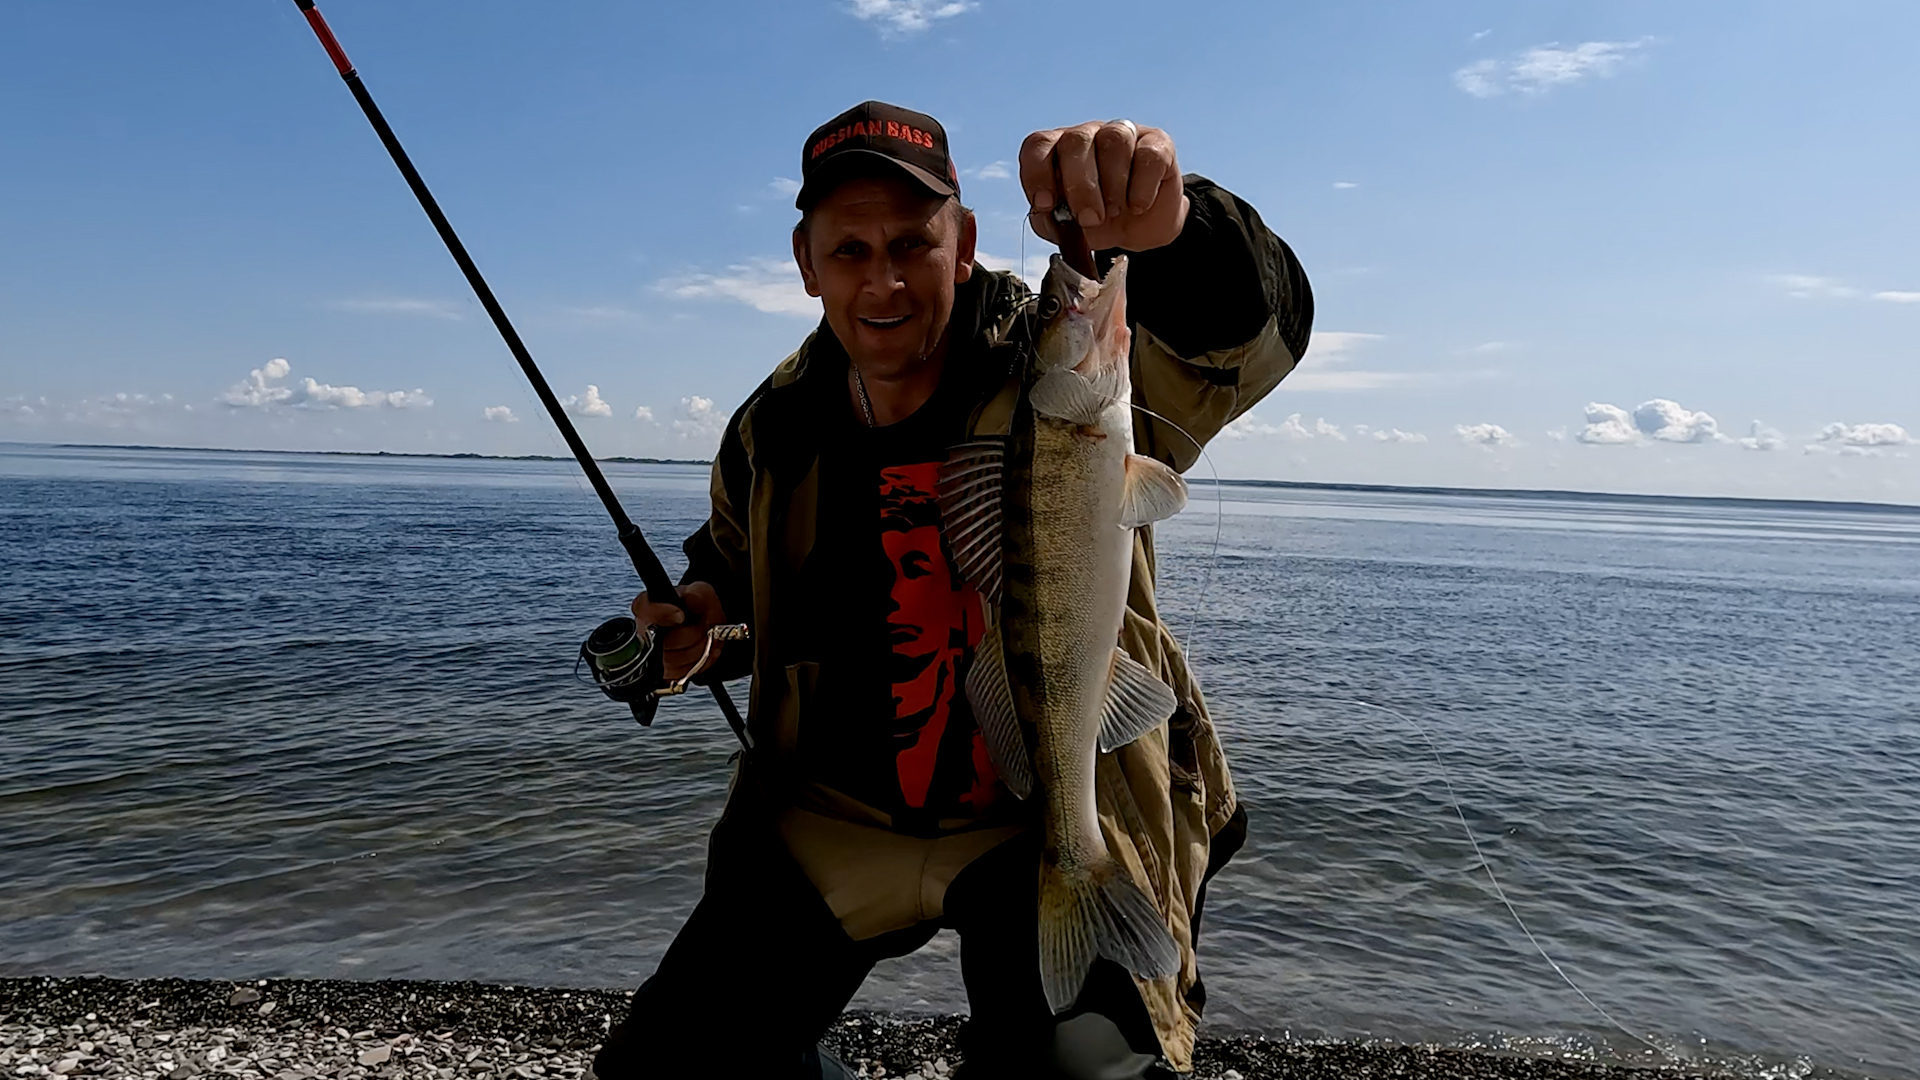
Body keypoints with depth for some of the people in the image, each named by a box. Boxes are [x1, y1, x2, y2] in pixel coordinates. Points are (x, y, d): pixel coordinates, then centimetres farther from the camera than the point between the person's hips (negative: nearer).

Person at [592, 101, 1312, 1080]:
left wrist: (1167, 227, -57)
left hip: (1052, 823, -4)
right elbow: (734, 569, 17)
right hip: (833, 818, 5)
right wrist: (701, 615, -7)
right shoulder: (774, 433, -1)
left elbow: (1250, 335, -35)